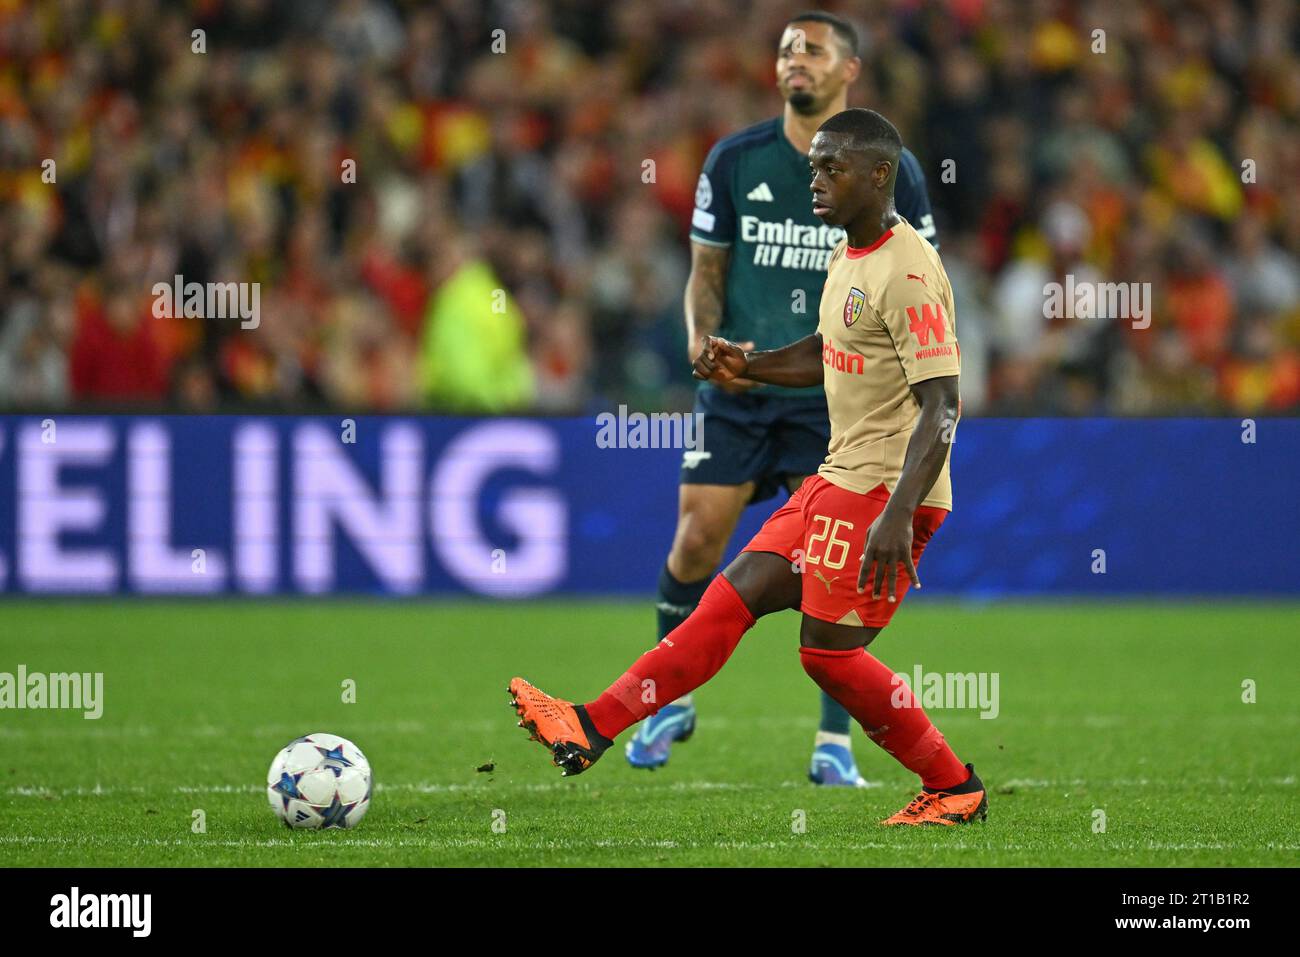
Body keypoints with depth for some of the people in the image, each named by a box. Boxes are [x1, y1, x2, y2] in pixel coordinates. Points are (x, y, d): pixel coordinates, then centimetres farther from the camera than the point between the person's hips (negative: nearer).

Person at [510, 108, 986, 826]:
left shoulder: (907, 273, -18)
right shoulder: (849, 256, 13)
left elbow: (941, 404, -23)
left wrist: (897, 516, -30)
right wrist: (746, 367, 12)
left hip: (883, 492, -9)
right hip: (838, 480, 9)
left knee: (829, 651, -7)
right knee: (732, 599, 5)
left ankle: (955, 790, 4)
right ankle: (590, 730, 4)